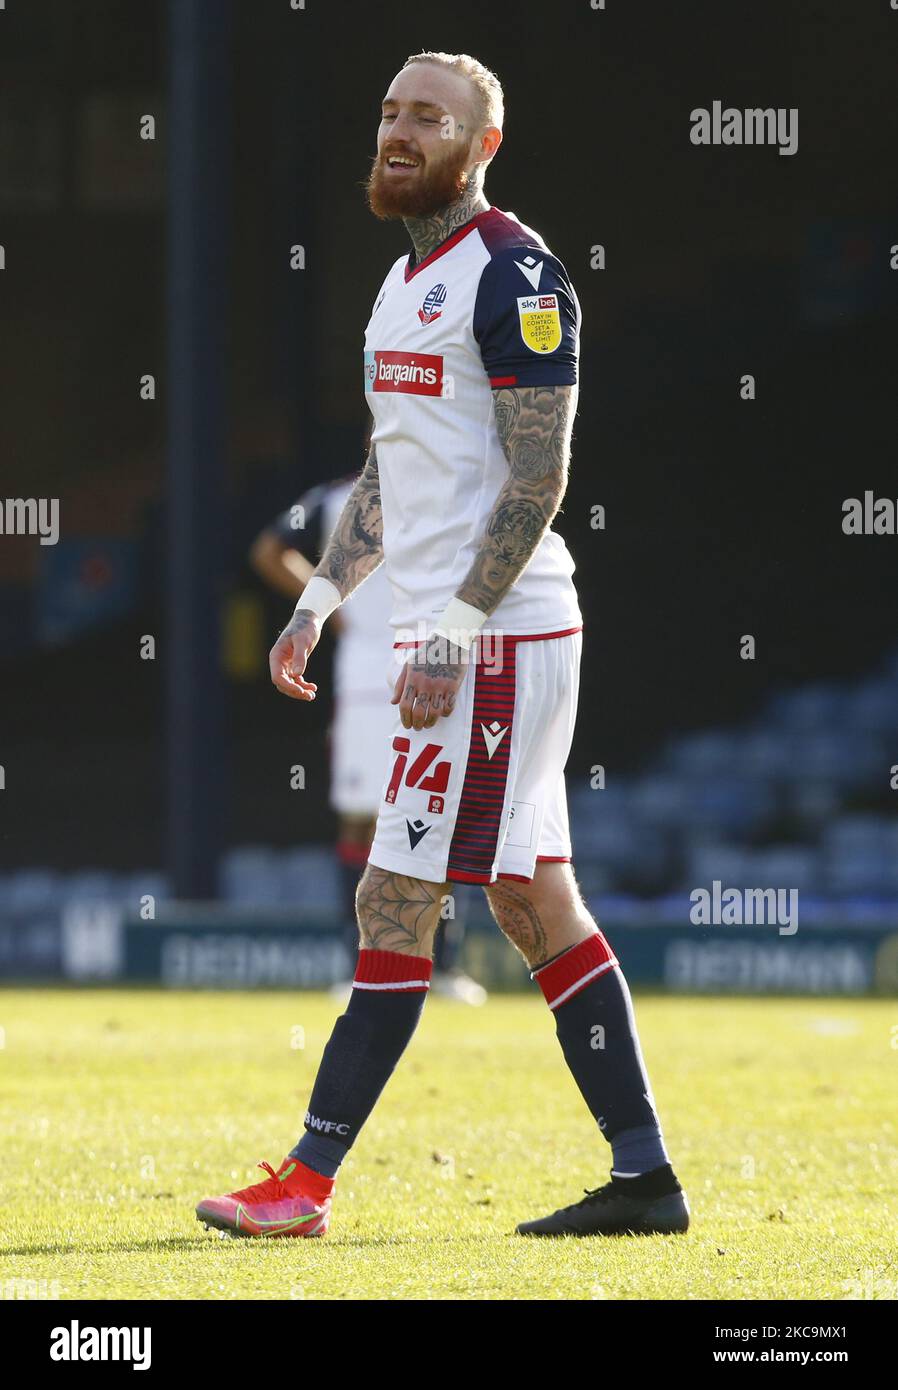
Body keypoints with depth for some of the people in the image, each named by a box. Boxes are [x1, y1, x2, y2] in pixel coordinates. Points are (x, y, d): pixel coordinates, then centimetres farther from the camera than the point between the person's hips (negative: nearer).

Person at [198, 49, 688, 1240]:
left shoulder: (514, 278, -12)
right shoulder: (406, 281, 18)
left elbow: (537, 480, -17)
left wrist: (451, 635, -20)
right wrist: (322, 598, 17)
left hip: (495, 637, -10)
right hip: (452, 633, 10)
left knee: (397, 905, -8)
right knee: (536, 905, 9)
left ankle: (307, 1183, -6)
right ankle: (643, 1175, 10)